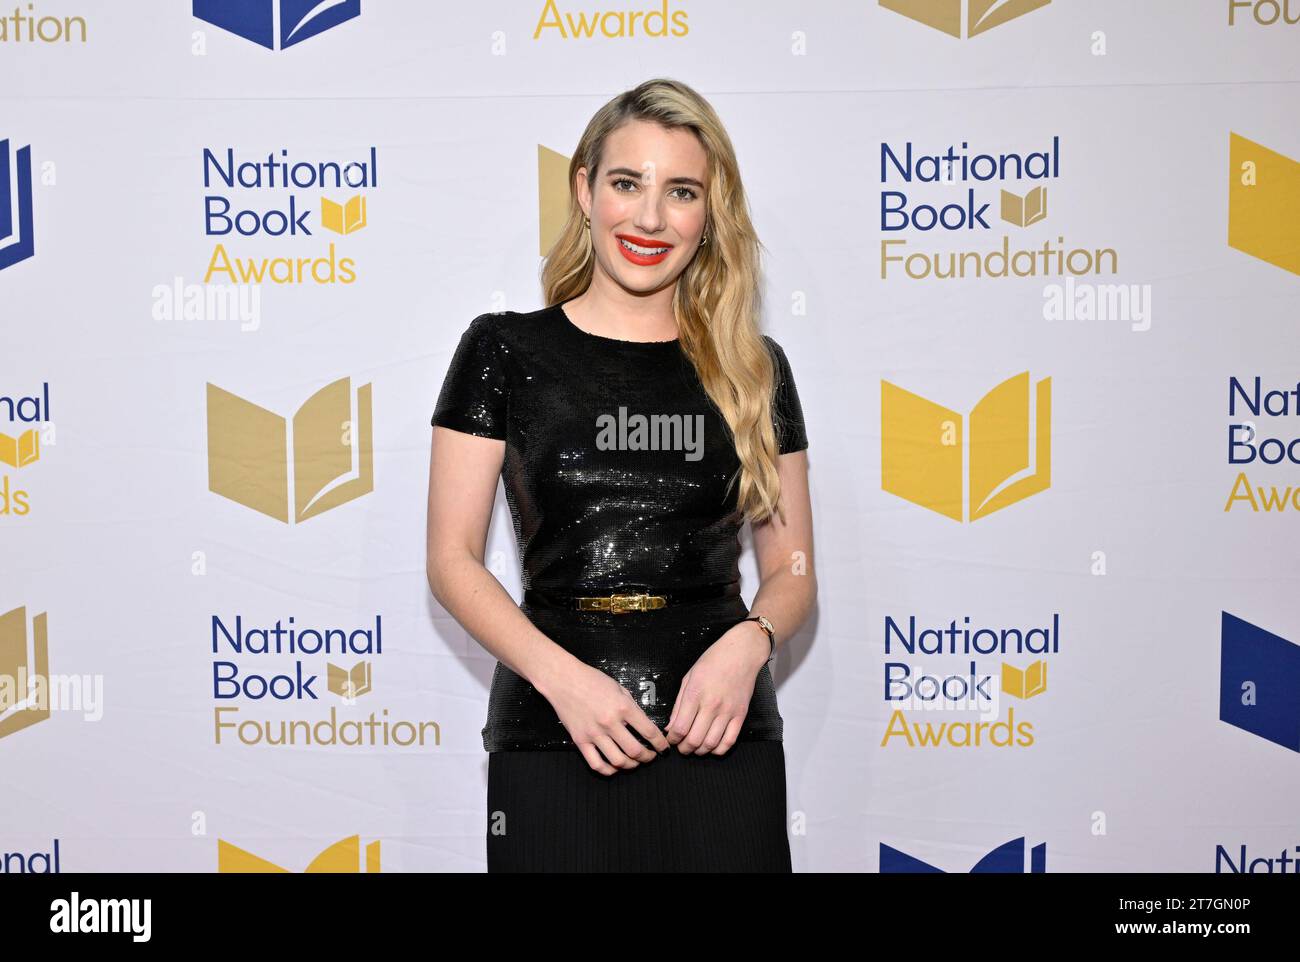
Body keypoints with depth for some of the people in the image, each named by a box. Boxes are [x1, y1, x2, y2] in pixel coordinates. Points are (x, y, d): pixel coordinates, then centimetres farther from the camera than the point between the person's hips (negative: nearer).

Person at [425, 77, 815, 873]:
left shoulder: (755, 369, 7)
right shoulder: (505, 351, 2)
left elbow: (793, 568, 9)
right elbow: (452, 559, -1)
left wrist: (748, 644, -12)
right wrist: (562, 676, -14)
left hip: (718, 737, 2)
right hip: (552, 736, -1)